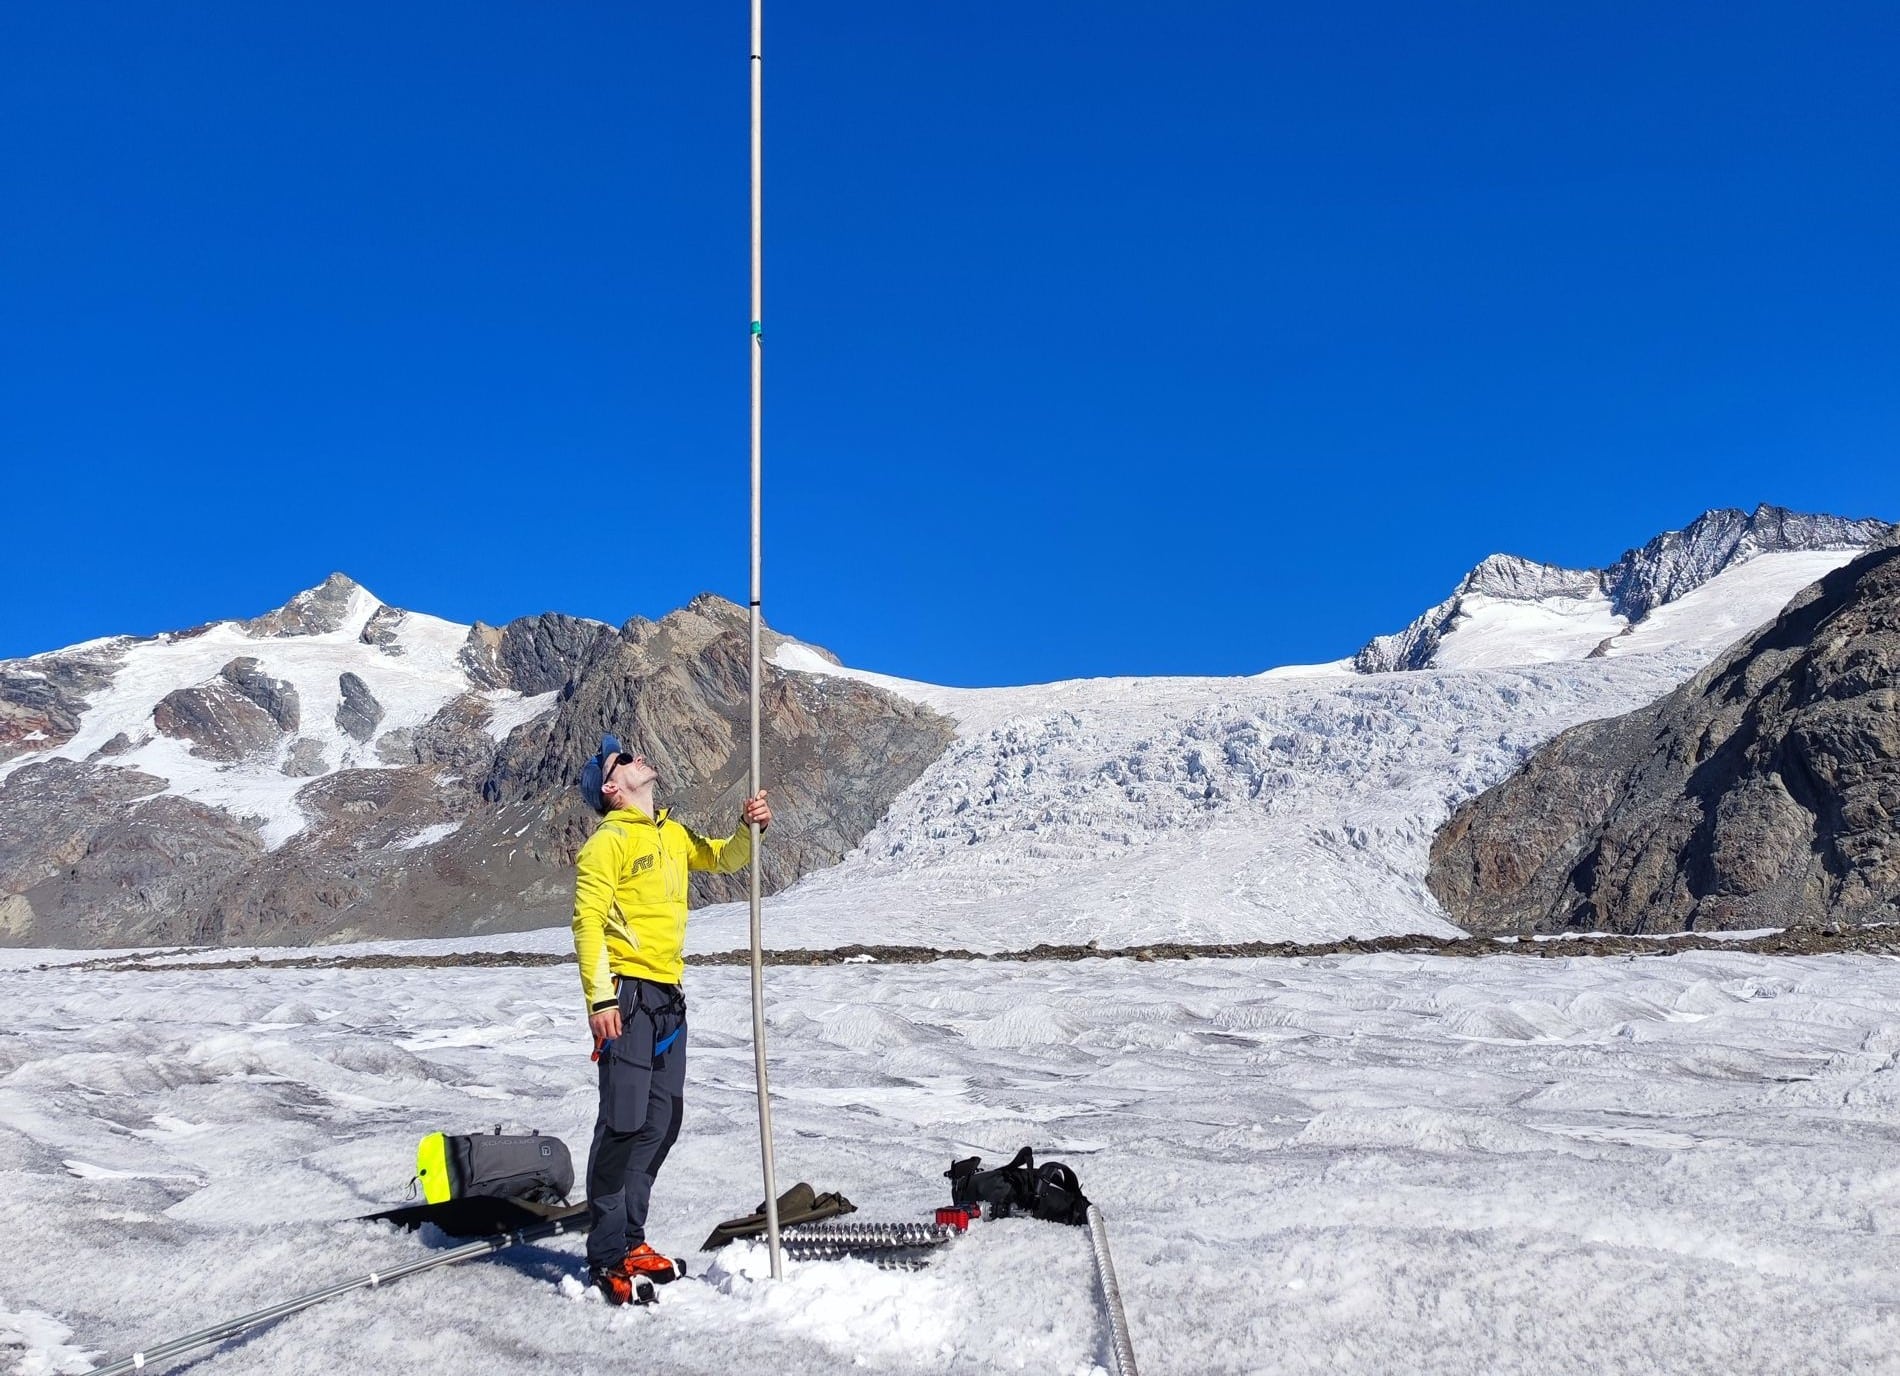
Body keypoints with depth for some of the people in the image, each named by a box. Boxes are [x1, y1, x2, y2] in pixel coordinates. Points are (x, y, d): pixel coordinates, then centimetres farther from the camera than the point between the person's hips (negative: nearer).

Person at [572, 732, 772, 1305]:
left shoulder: (673, 836, 17)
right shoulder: (608, 842, -6)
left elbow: (725, 859, 21)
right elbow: (588, 921, -12)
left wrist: (748, 828, -2)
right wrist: (599, 998, -19)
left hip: (668, 998, 8)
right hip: (627, 994, -8)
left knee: (661, 1123, 10)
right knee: (624, 1124, -8)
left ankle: (630, 1240, 20)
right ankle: (607, 1256, -1)